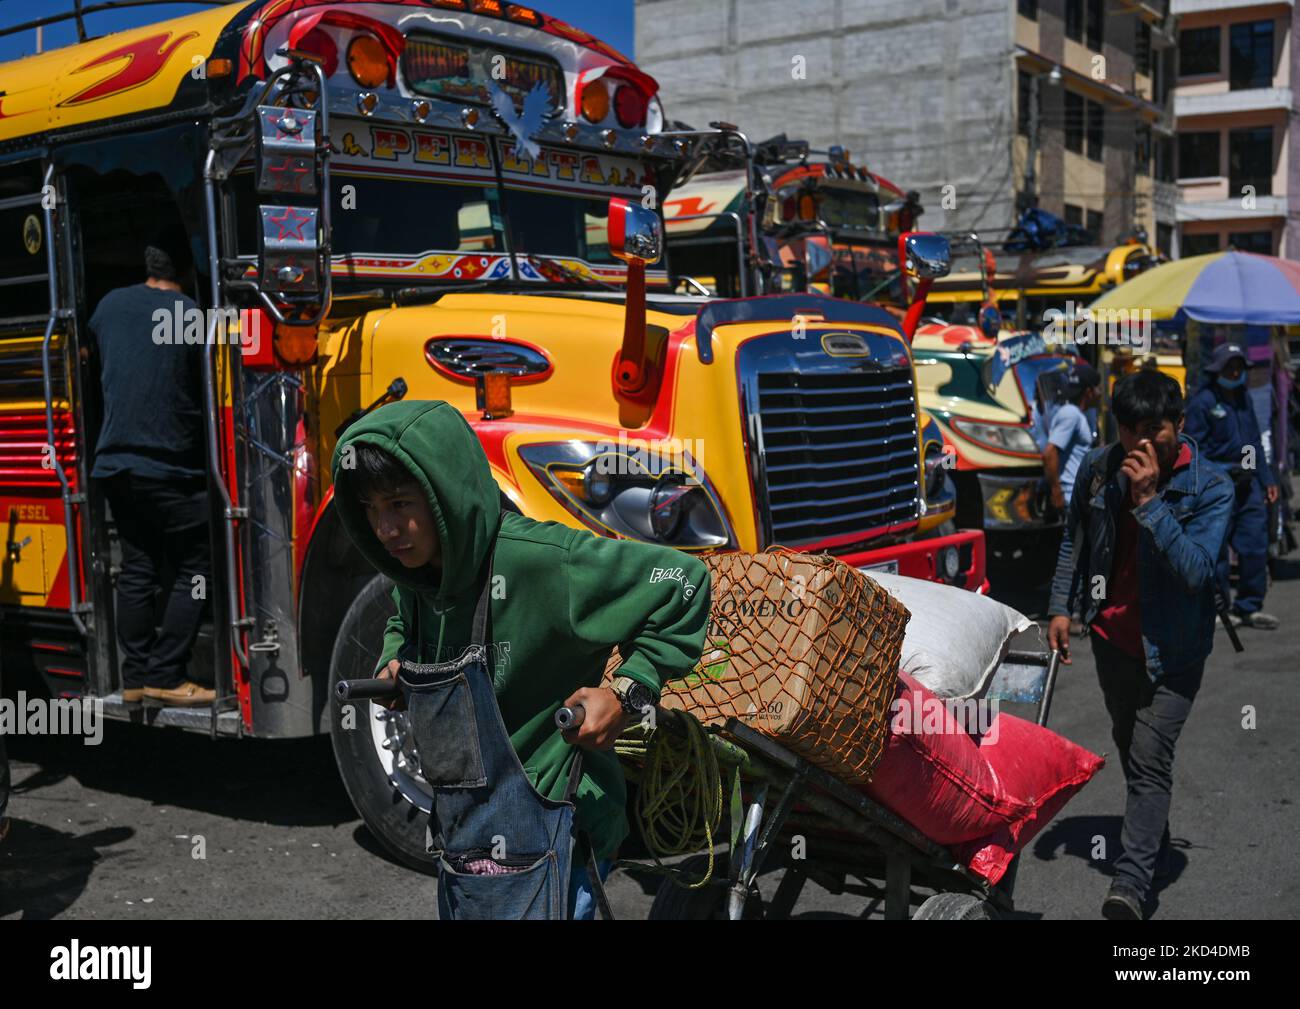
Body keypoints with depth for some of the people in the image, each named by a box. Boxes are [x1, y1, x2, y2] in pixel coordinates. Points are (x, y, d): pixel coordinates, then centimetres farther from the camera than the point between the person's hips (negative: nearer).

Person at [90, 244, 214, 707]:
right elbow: (212, 396, -5)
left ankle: (135, 677, 13)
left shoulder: (110, 305, 8)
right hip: (171, 469, -6)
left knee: (136, 570, 12)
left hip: (115, 463, 7)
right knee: (194, 570, 2)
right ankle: (166, 676, -1)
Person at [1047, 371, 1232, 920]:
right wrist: (1061, 606, 5)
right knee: (1128, 747, 18)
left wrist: (1149, 500, -32)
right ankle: (1155, 850, 38)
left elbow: (1195, 569, -27)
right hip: (1112, 634, 5)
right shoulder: (1098, 467, -4)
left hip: (1172, 647, -5)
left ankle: (1130, 882, -13)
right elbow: (1074, 539, 10)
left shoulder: (1209, 487, -16)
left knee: (1149, 760, -12)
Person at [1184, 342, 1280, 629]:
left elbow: (1255, 443, 23)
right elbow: (1195, 449, -8)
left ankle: (1249, 607, 15)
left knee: (1256, 546, 4)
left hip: (1248, 484, 6)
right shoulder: (1202, 401, -6)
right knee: (1216, 551, 0)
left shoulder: (1244, 398, 17)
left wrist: (1267, 480, 18)